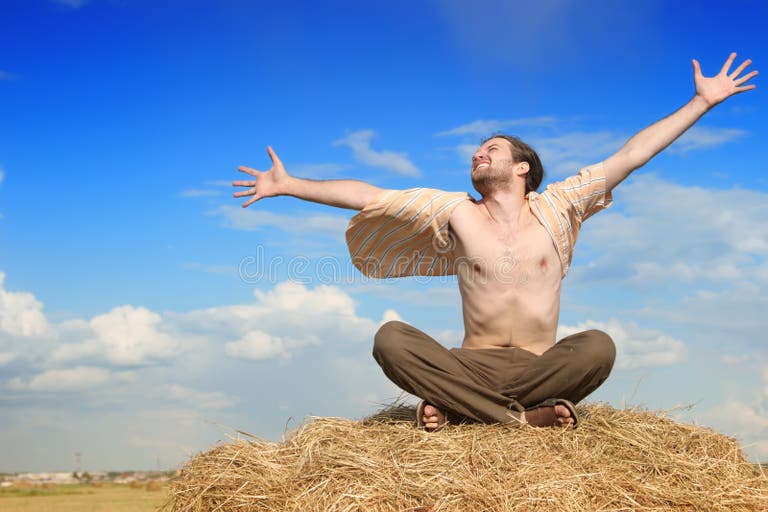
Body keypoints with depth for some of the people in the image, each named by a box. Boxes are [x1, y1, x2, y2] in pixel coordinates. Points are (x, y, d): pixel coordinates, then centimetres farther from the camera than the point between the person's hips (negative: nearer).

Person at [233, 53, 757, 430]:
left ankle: (457, 407, -22)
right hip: (472, 366, 0)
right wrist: (288, 185, -1)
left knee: (599, 346, -30)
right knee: (390, 338, -25)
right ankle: (524, 417, -25)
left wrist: (703, 101, 5)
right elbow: (368, 197, 2)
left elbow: (629, 157, 4)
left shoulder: (555, 208, 5)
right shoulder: (457, 213, 6)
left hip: (538, 369, 0)